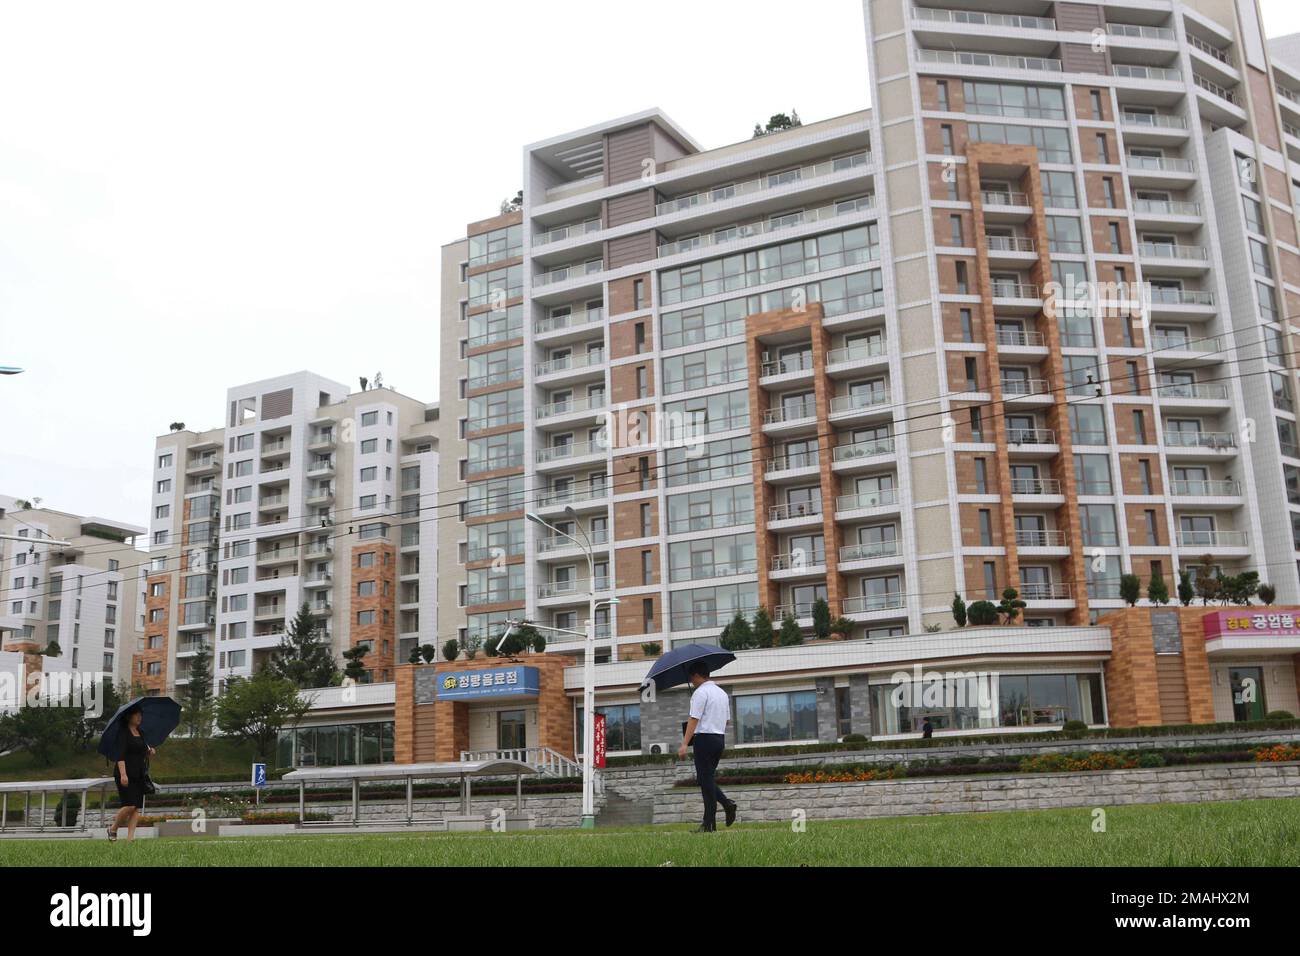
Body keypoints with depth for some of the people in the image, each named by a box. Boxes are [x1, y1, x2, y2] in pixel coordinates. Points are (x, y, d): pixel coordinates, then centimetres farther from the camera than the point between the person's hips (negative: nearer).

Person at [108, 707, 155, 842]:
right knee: (130, 805, -13)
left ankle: (130, 837, 0)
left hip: (139, 775, 7)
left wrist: (150, 753, 3)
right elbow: (120, 756, -16)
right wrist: (123, 774, -25)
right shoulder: (123, 733, -7)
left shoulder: (140, 734, 16)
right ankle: (113, 829, 9)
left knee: (136, 808, 0)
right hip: (126, 774, -7)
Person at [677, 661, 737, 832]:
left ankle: (709, 824, -3)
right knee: (708, 778, 17)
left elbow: (694, 720, -17)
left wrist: (684, 744, -19)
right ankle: (727, 804, -2)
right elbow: (726, 719, 19)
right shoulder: (722, 693, 18)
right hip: (720, 738, 8)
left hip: (705, 738, -8)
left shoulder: (700, 692, -10)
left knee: (705, 779, -4)